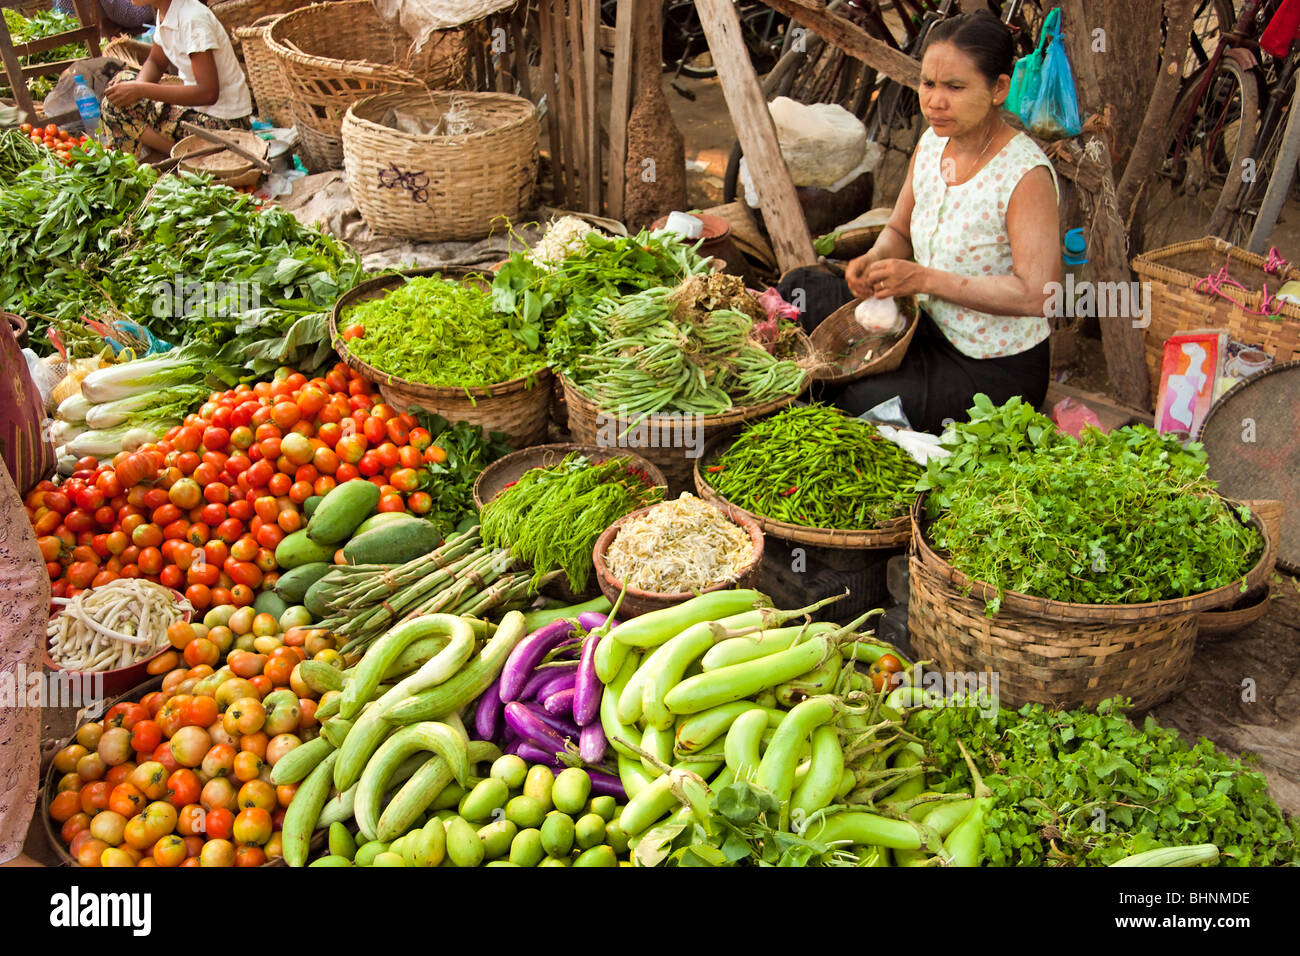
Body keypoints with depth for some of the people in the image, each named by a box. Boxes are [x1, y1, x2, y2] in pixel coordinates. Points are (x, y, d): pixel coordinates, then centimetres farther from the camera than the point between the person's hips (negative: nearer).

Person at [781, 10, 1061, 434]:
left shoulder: (1026, 175, -24)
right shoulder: (932, 143, -1)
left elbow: (1036, 295, -29)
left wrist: (926, 279, -30)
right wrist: (874, 261, -12)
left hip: (994, 370, -8)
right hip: (931, 329, 8)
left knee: (857, 406, -26)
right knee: (799, 289, 4)